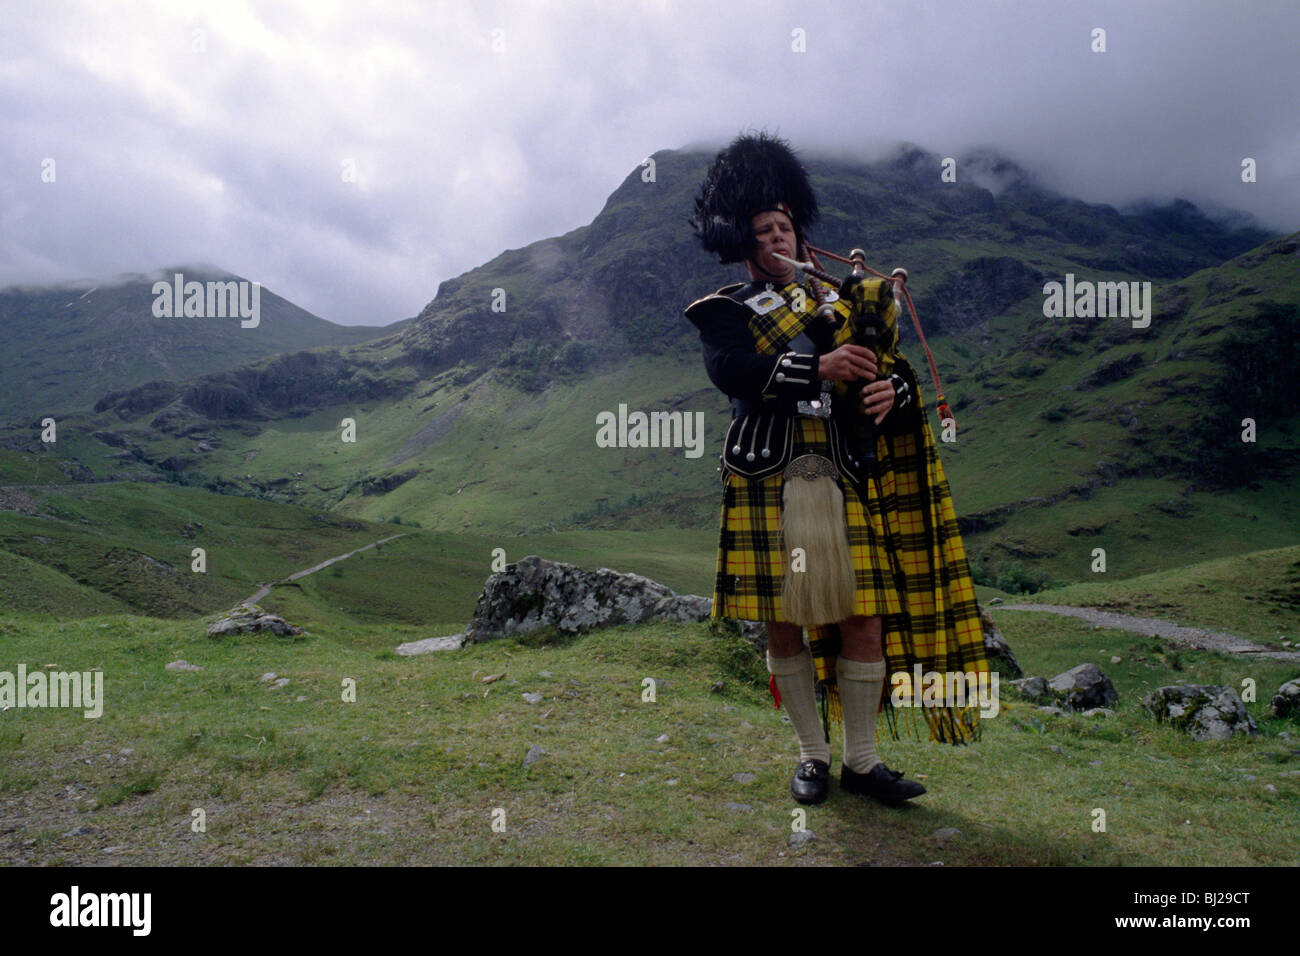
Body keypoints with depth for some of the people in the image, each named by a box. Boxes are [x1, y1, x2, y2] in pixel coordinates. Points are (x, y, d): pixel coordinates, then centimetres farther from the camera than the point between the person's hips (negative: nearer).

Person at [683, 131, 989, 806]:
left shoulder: (842, 302, 20)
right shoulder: (727, 310, 8)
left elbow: (894, 366, 14)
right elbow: (729, 370, -13)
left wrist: (890, 390, -11)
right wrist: (819, 369, -22)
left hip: (845, 482, 3)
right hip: (768, 483, -3)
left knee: (864, 620, 1)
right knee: (783, 624, 3)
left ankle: (861, 759, 17)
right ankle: (812, 754, 21)